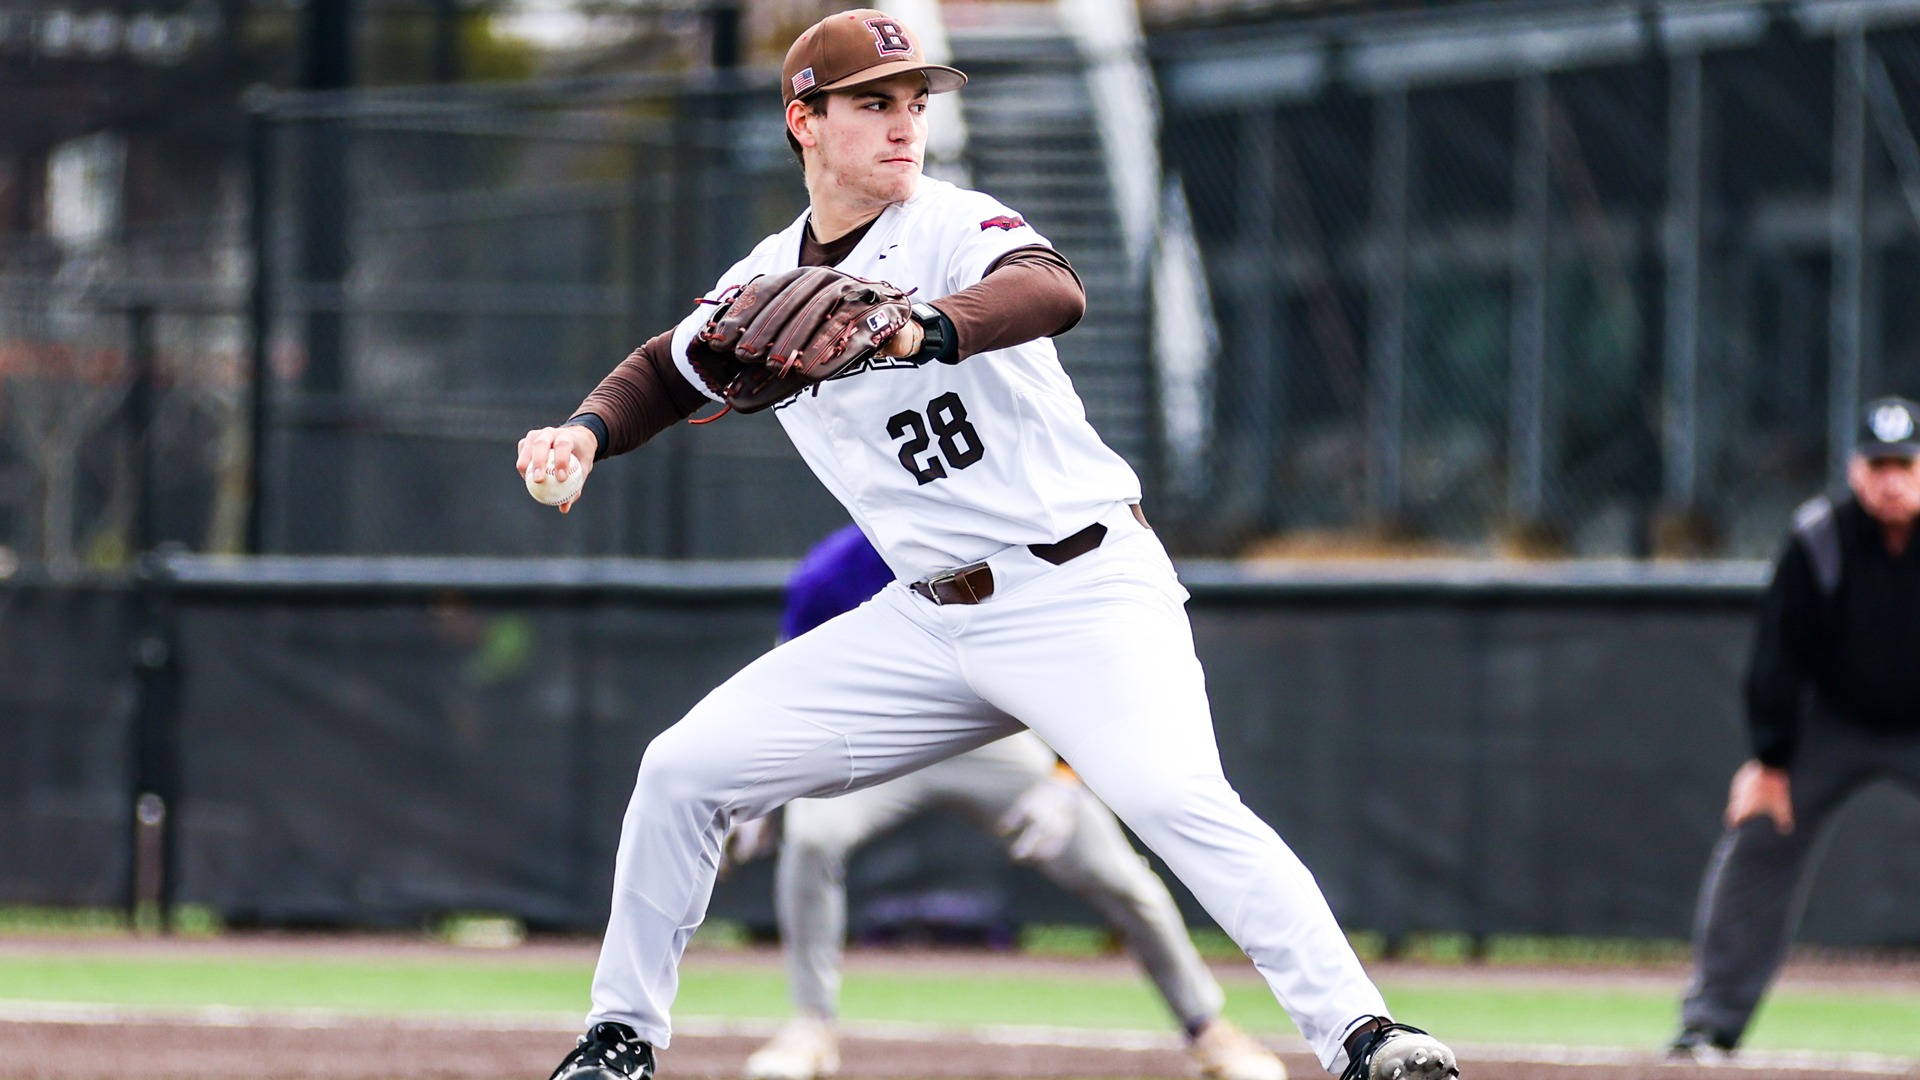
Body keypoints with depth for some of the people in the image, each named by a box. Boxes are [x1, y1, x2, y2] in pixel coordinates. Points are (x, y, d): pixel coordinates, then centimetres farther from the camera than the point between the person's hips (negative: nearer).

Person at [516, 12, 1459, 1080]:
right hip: (927, 621, 6)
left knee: (1177, 800, -30)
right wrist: (588, 431, 3)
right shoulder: (764, 282, 7)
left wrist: (918, 333, -54)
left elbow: (1051, 289, -35)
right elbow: (666, 370, 26)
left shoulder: (953, 226, -12)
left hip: (1083, 593, -6)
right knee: (683, 771, 3)